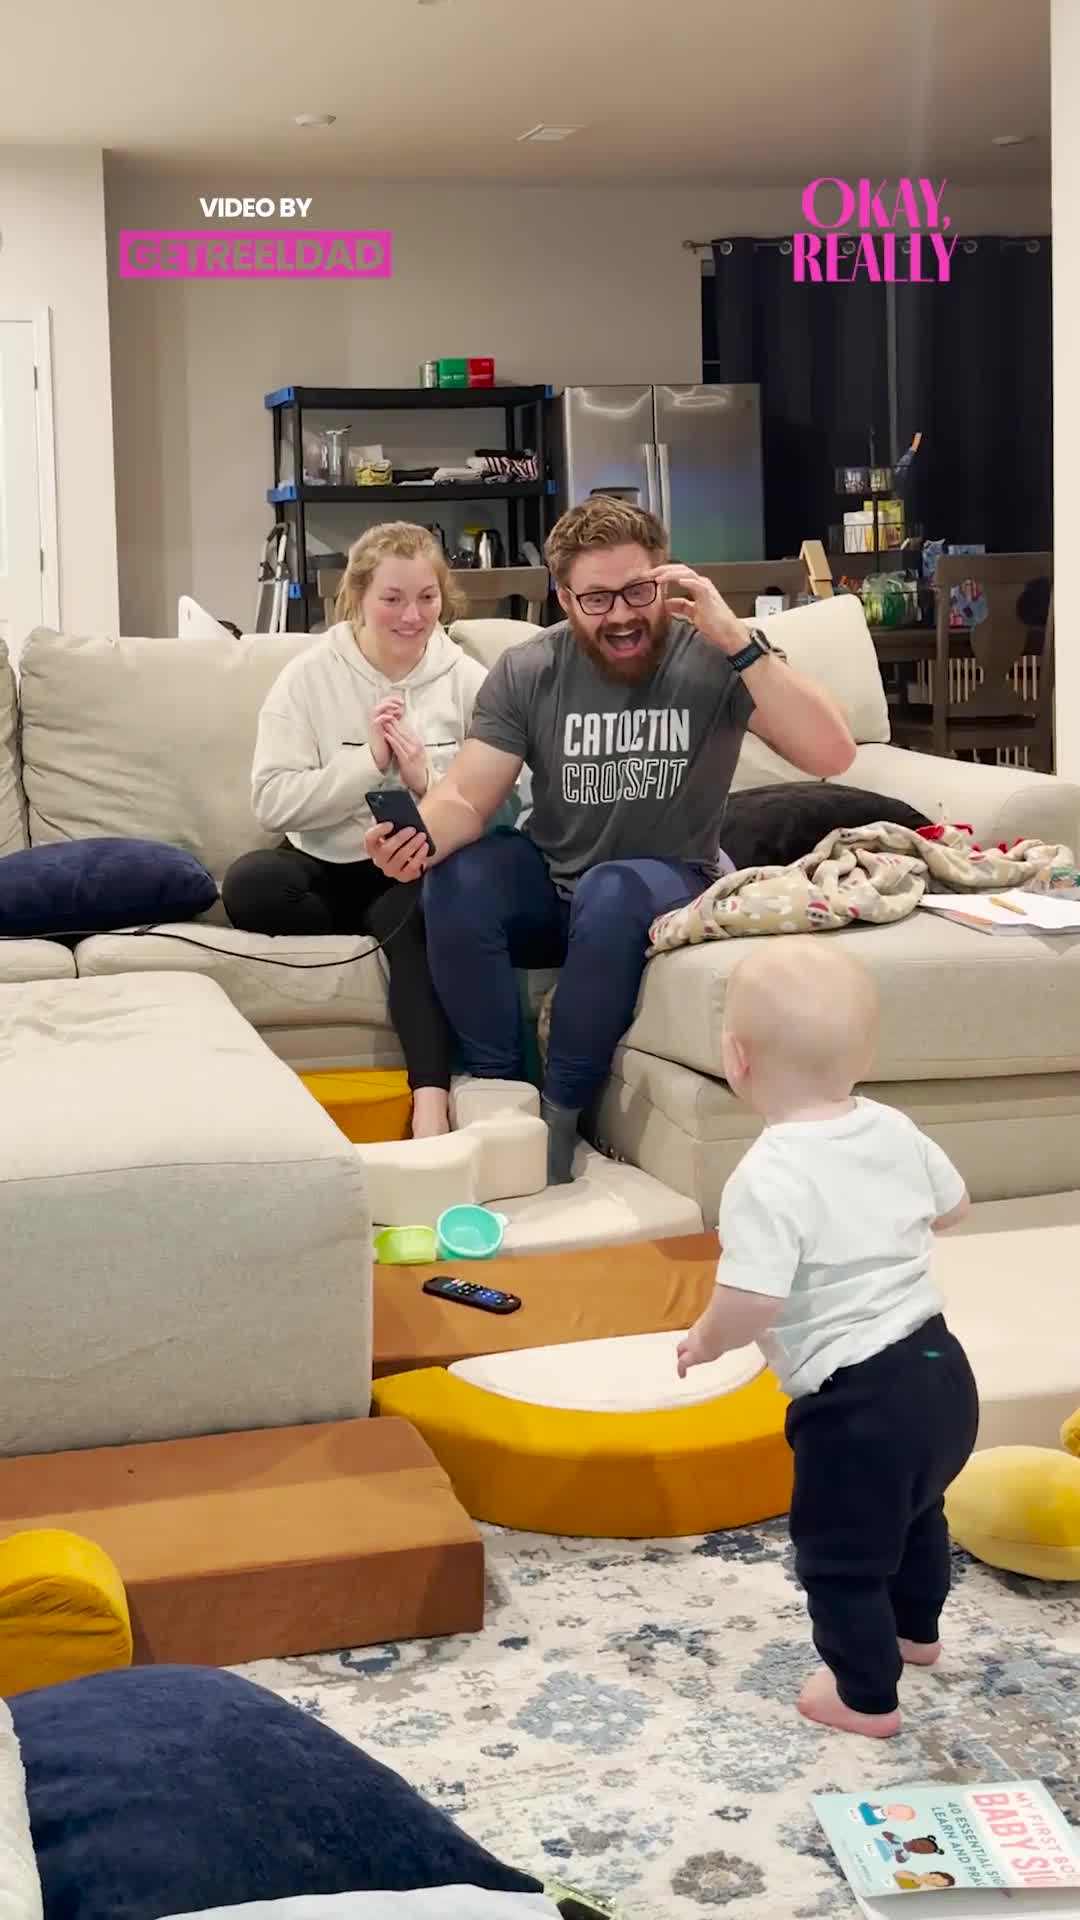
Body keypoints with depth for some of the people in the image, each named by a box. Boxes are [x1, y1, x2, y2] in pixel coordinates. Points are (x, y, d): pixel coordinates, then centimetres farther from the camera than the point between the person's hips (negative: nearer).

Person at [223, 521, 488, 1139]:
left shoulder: (468, 681, 2)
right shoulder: (309, 676, 1)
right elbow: (272, 801, -9)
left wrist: (425, 779, -18)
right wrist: (368, 762, -18)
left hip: (424, 874, -1)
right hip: (329, 870, 2)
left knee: (409, 915, -36)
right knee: (249, 885, -30)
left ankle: (432, 1104, -41)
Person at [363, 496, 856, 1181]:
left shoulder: (711, 660, -14)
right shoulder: (526, 671, -7)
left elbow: (832, 755, -26)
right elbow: (467, 798, -11)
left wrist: (739, 641, -33)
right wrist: (424, 833, -35)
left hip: (667, 886, -2)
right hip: (549, 877, 3)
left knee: (611, 893, -36)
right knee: (456, 881, -27)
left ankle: (563, 1111, -18)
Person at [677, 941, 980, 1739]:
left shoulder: (771, 1176, -26)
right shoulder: (893, 1129, -2)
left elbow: (751, 1304, -31)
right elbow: (953, 1205, 15)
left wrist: (704, 1342, -10)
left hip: (860, 1402, -9)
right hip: (941, 1372, 9)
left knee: (839, 1554, 15)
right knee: (915, 1510, 34)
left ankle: (866, 1697, 31)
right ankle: (915, 1630, 56)